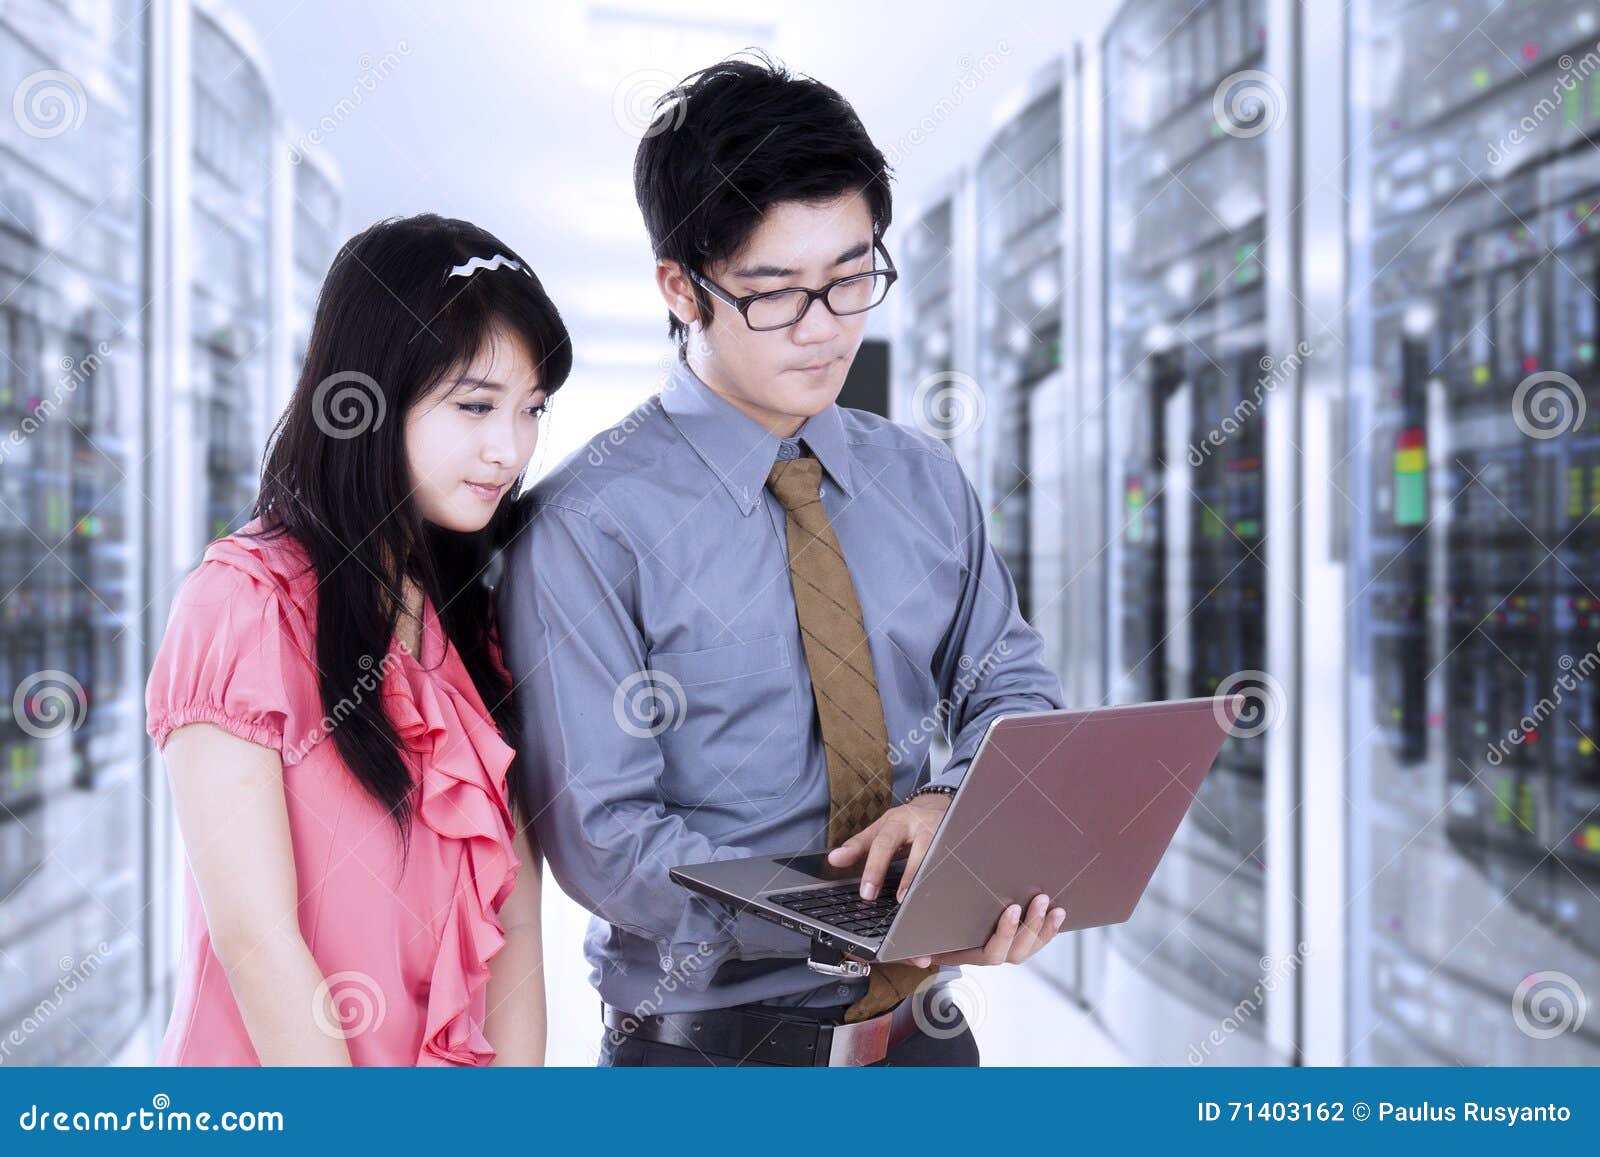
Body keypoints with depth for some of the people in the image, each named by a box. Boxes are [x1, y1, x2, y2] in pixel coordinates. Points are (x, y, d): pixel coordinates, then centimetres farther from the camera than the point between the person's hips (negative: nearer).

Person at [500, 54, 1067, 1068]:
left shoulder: (928, 482, 2)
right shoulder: (588, 525, -14)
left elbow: (1013, 690, 5)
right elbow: (597, 831, -17)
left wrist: (951, 801, -17)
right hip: (707, 1041, -4)